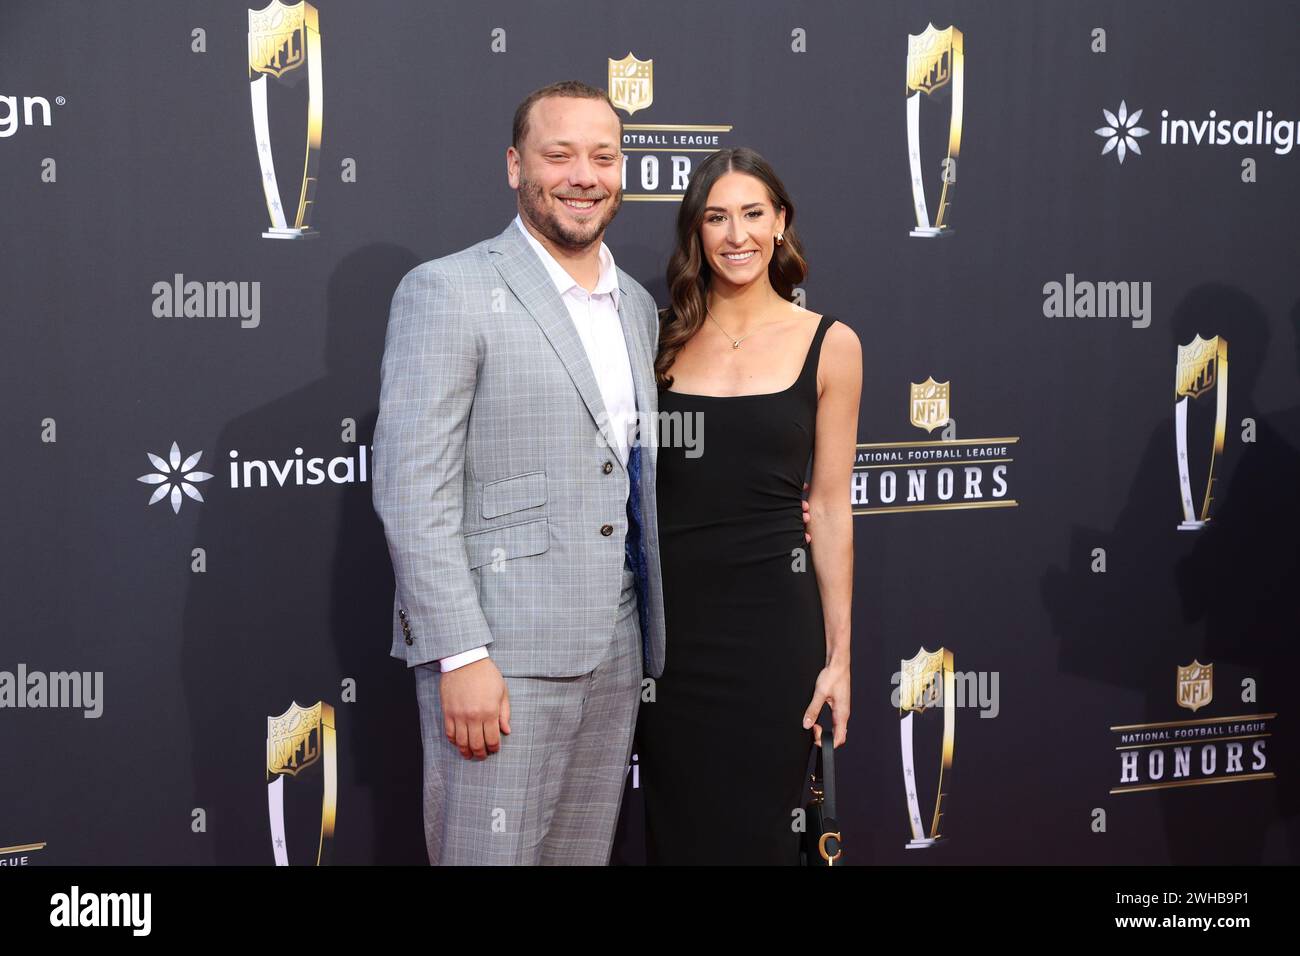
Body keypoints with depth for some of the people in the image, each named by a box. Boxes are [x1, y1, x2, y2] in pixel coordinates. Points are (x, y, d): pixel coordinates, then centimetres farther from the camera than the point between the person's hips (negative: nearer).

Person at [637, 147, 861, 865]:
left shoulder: (829, 345, 0)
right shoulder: (660, 339, 4)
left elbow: (830, 506, 1)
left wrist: (838, 655, 0)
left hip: (772, 615, -1)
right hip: (670, 614, 2)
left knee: (757, 825, 8)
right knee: (676, 824, 11)